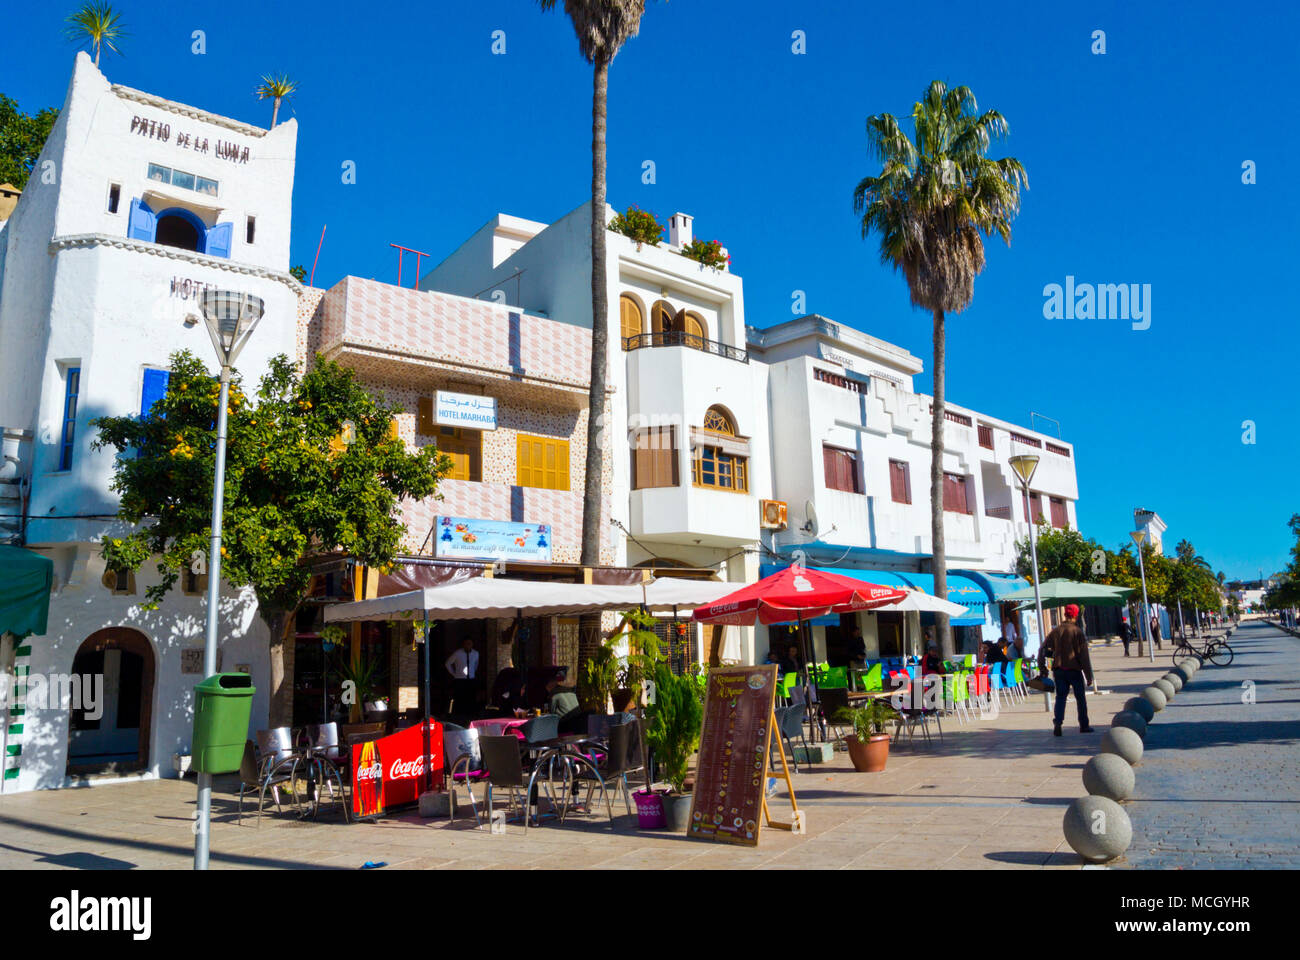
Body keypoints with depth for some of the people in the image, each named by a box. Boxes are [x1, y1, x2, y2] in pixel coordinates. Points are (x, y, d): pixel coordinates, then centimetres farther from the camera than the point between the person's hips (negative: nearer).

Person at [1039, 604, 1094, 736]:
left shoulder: (1056, 631, 4)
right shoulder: (1077, 632, -7)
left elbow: (1043, 649, 4)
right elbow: (1084, 655, -7)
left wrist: (1041, 666, 12)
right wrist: (1088, 675, -3)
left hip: (1059, 669, 3)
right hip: (1074, 670, -3)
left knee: (1060, 696, 7)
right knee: (1080, 698, 12)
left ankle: (1057, 722, -12)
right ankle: (1084, 726, 19)